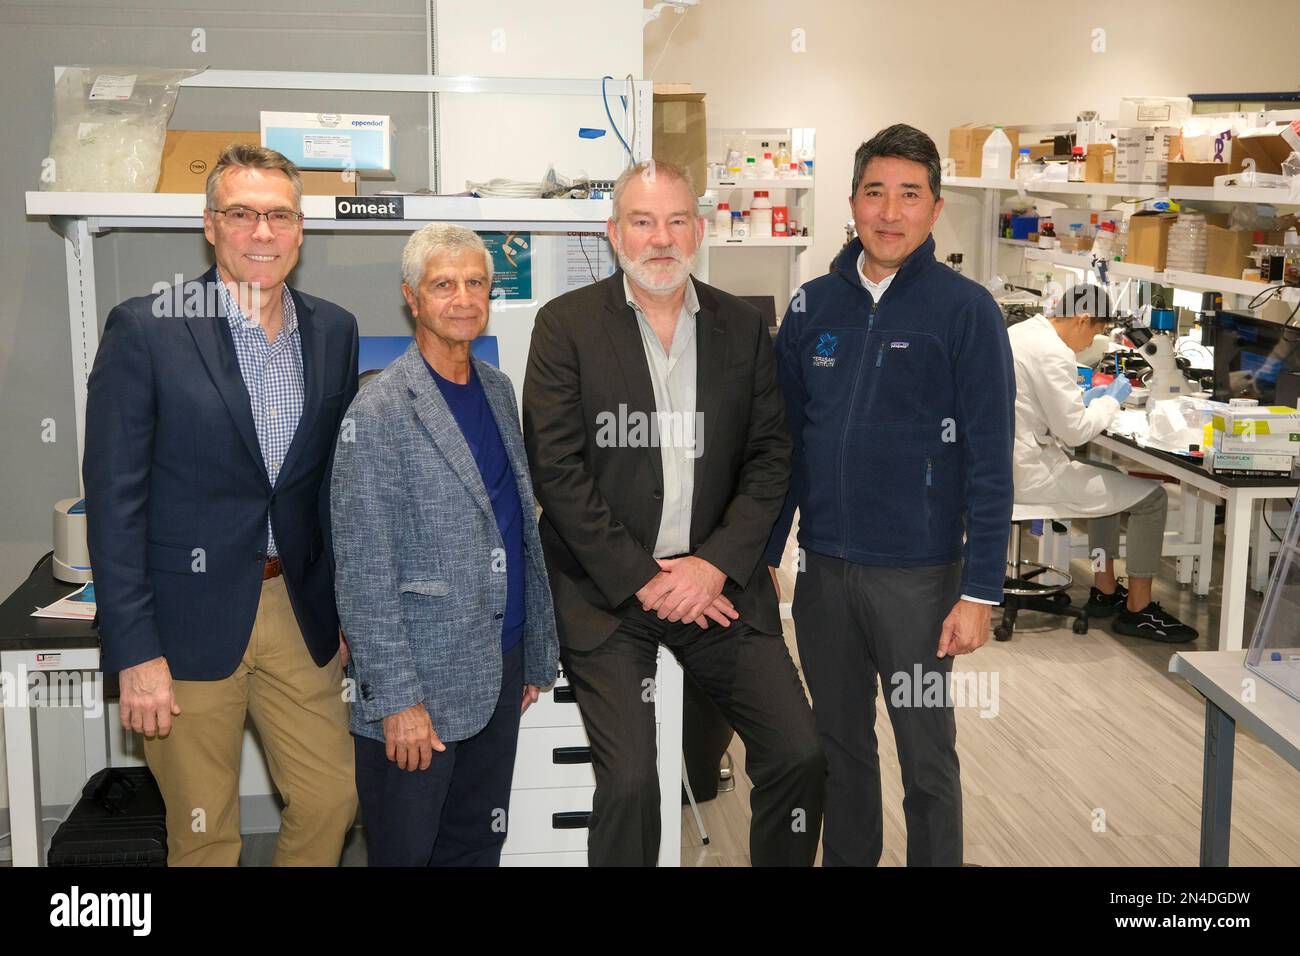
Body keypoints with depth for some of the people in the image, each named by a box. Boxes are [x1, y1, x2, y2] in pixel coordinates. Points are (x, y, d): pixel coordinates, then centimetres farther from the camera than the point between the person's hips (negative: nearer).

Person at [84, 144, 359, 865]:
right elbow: (115, 499, -11)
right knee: (204, 833, 9)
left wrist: (348, 604, 12)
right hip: (190, 618, -4)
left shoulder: (334, 332, 5)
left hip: (299, 610, 4)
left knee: (333, 797, 11)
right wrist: (134, 650, -14)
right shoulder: (144, 330, -10)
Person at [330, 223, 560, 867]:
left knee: (478, 846, 17)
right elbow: (364, 575, -15)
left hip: (500, 667, 7)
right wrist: (396, 698, -17)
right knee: (405, 850, 8)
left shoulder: (498, 390, 9)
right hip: (421, 681, -6)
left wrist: (535, 654, 15)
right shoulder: (380, 412, -13)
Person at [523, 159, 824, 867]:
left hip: (717, 579, 3)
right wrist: (641, 580, -11)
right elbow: (555, 468, -7)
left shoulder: (742, 328, 8)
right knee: (629, 780, -12)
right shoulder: (566, 324, -2)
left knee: (799, 754, -2)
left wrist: (716, 564, -9)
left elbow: (769, 458, 5)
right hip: (605, 589, -3)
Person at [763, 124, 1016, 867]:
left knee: (926, 754, 9)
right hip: (823, 567, 4)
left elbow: (989, 463, -10)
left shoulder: (966, 310, -8)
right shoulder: (814, 305, 4)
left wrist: (981, 590, -13)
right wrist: (763, 555, 6)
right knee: (839, 742, 17)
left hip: (917, 573, -4)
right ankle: (847, 858, 35)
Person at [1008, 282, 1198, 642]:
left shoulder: (1021, 332, 10)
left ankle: (1105, 591, 31)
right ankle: (1137, 611, 8)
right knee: (1152, 497, -4)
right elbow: (1074, 431, -17)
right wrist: (1111, 400, -2)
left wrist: (1083, 398, 14)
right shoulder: (1053, 354, -21)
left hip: (1008, 462, 11)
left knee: (1108, 477, 29)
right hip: (1032, 473, -11)